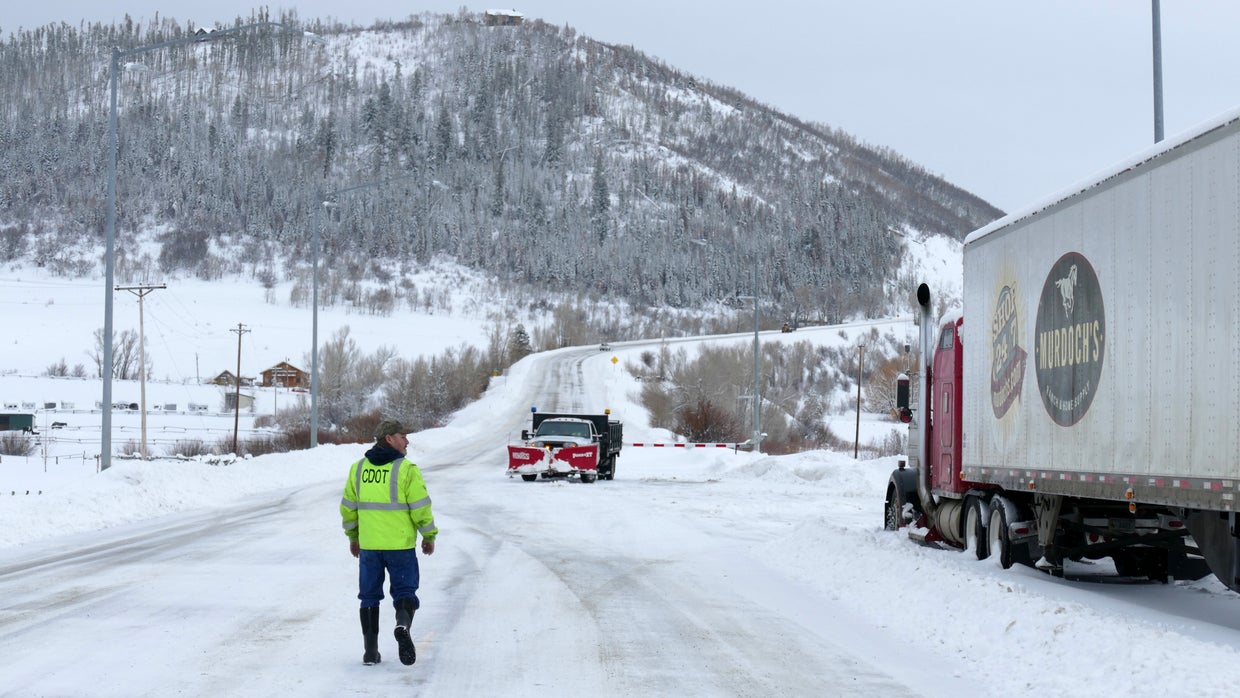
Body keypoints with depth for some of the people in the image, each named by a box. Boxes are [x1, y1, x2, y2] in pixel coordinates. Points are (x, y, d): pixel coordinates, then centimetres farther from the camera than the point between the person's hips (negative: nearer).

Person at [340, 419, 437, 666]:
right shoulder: (406, 469, -10)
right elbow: (421, 507, -9)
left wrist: (352, 536, 23)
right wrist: (429, 536, 4)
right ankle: (403, 625, -23)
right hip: (401, 544, -3)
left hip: (368, 545, 4)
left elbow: (348, 507, 10)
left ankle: (370, 651, 11)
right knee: (404, 591, 7)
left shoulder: (358, 468, 5)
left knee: (370, 596, 13)